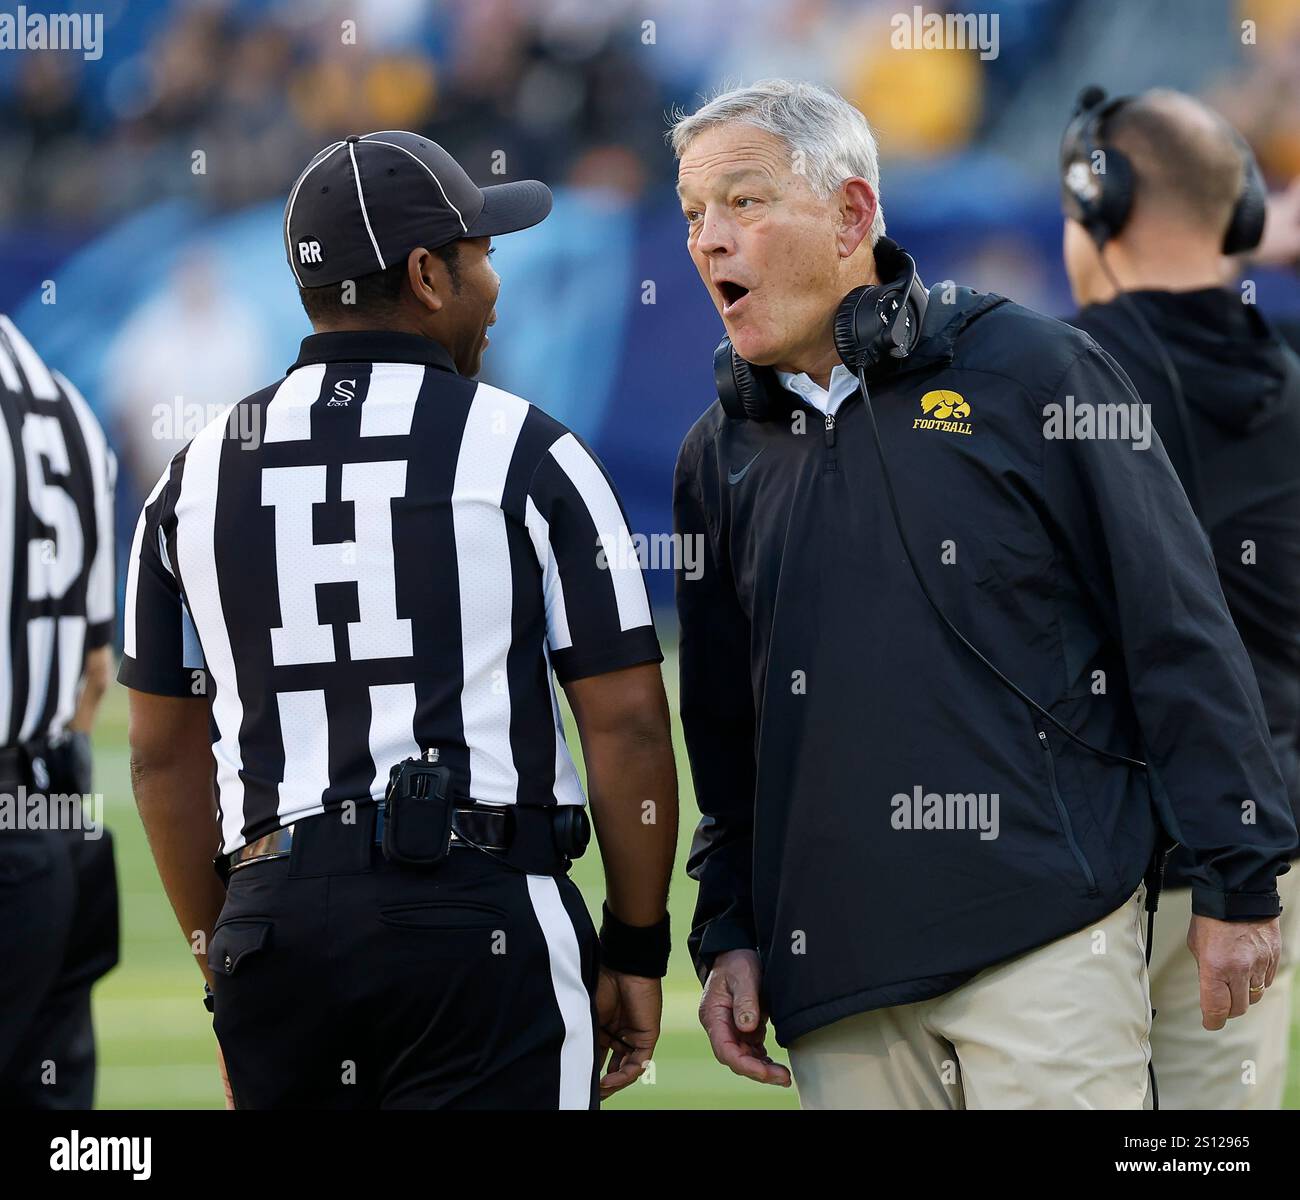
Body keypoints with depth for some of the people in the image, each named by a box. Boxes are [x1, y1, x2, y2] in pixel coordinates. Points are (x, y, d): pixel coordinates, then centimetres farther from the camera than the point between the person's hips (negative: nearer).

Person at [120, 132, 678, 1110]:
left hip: (274, 916, 4)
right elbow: (627, 725, -3)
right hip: (482, 917, -4)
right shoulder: (524, 452, -1)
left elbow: (165, 755, 15)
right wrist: (637, 951, 5)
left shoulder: (200, 471, 12)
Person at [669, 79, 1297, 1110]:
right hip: (834, 977, 4)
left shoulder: (1027, 370, -1)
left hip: (1046, 938, -4)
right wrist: (727, 932, 15)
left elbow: (1180, 632, -1)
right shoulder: (720, 455, 14)